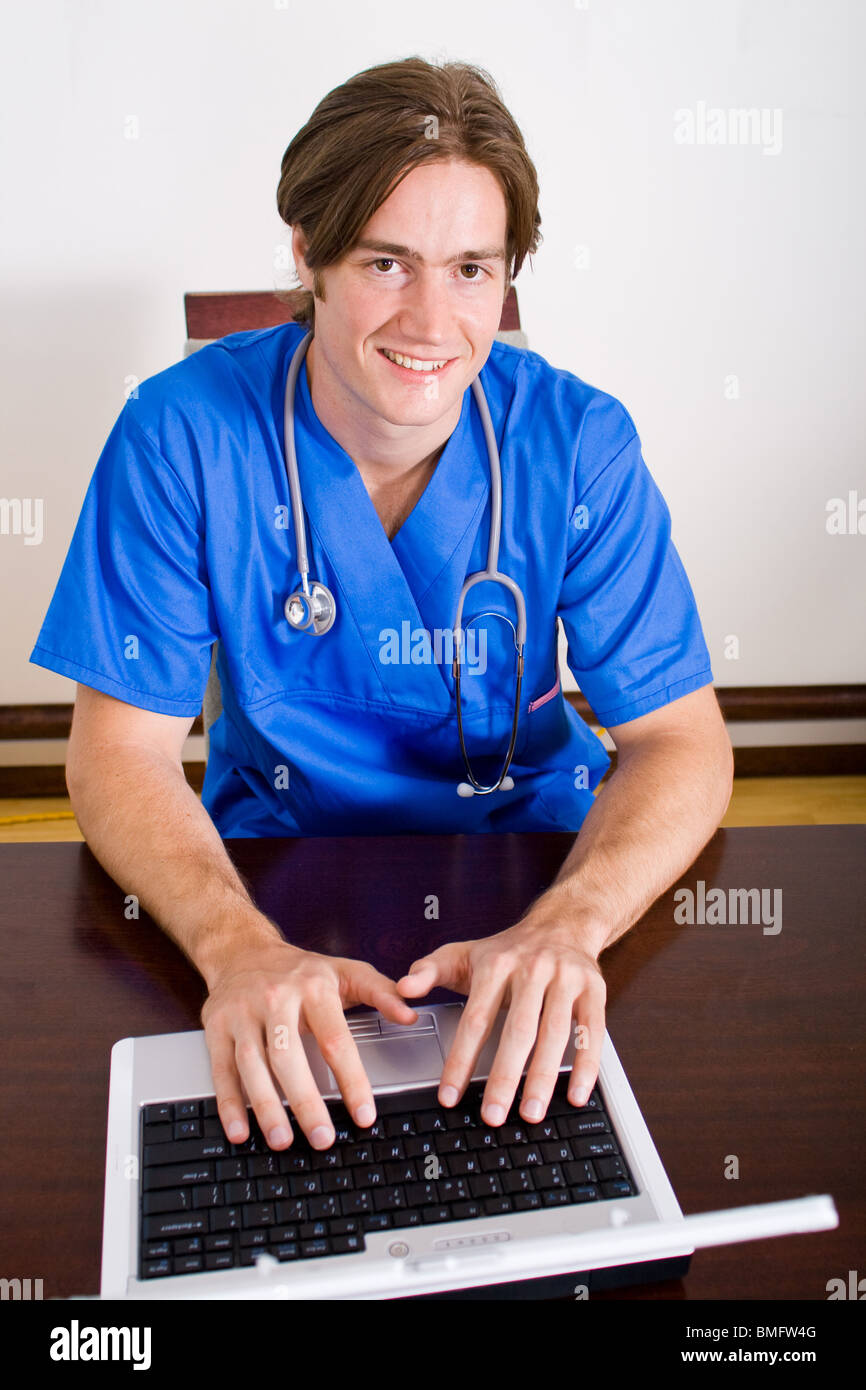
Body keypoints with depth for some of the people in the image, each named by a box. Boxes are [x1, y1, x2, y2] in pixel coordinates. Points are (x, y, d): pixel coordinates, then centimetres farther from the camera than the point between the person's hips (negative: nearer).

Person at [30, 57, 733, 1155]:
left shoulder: (580, 442, -13)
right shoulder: (182, 433, -15)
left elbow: (682, 742, -13)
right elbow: (122, 750, -15)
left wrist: (565, 926, -34)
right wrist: (239, 944, -34)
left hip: (533, 833, 1)